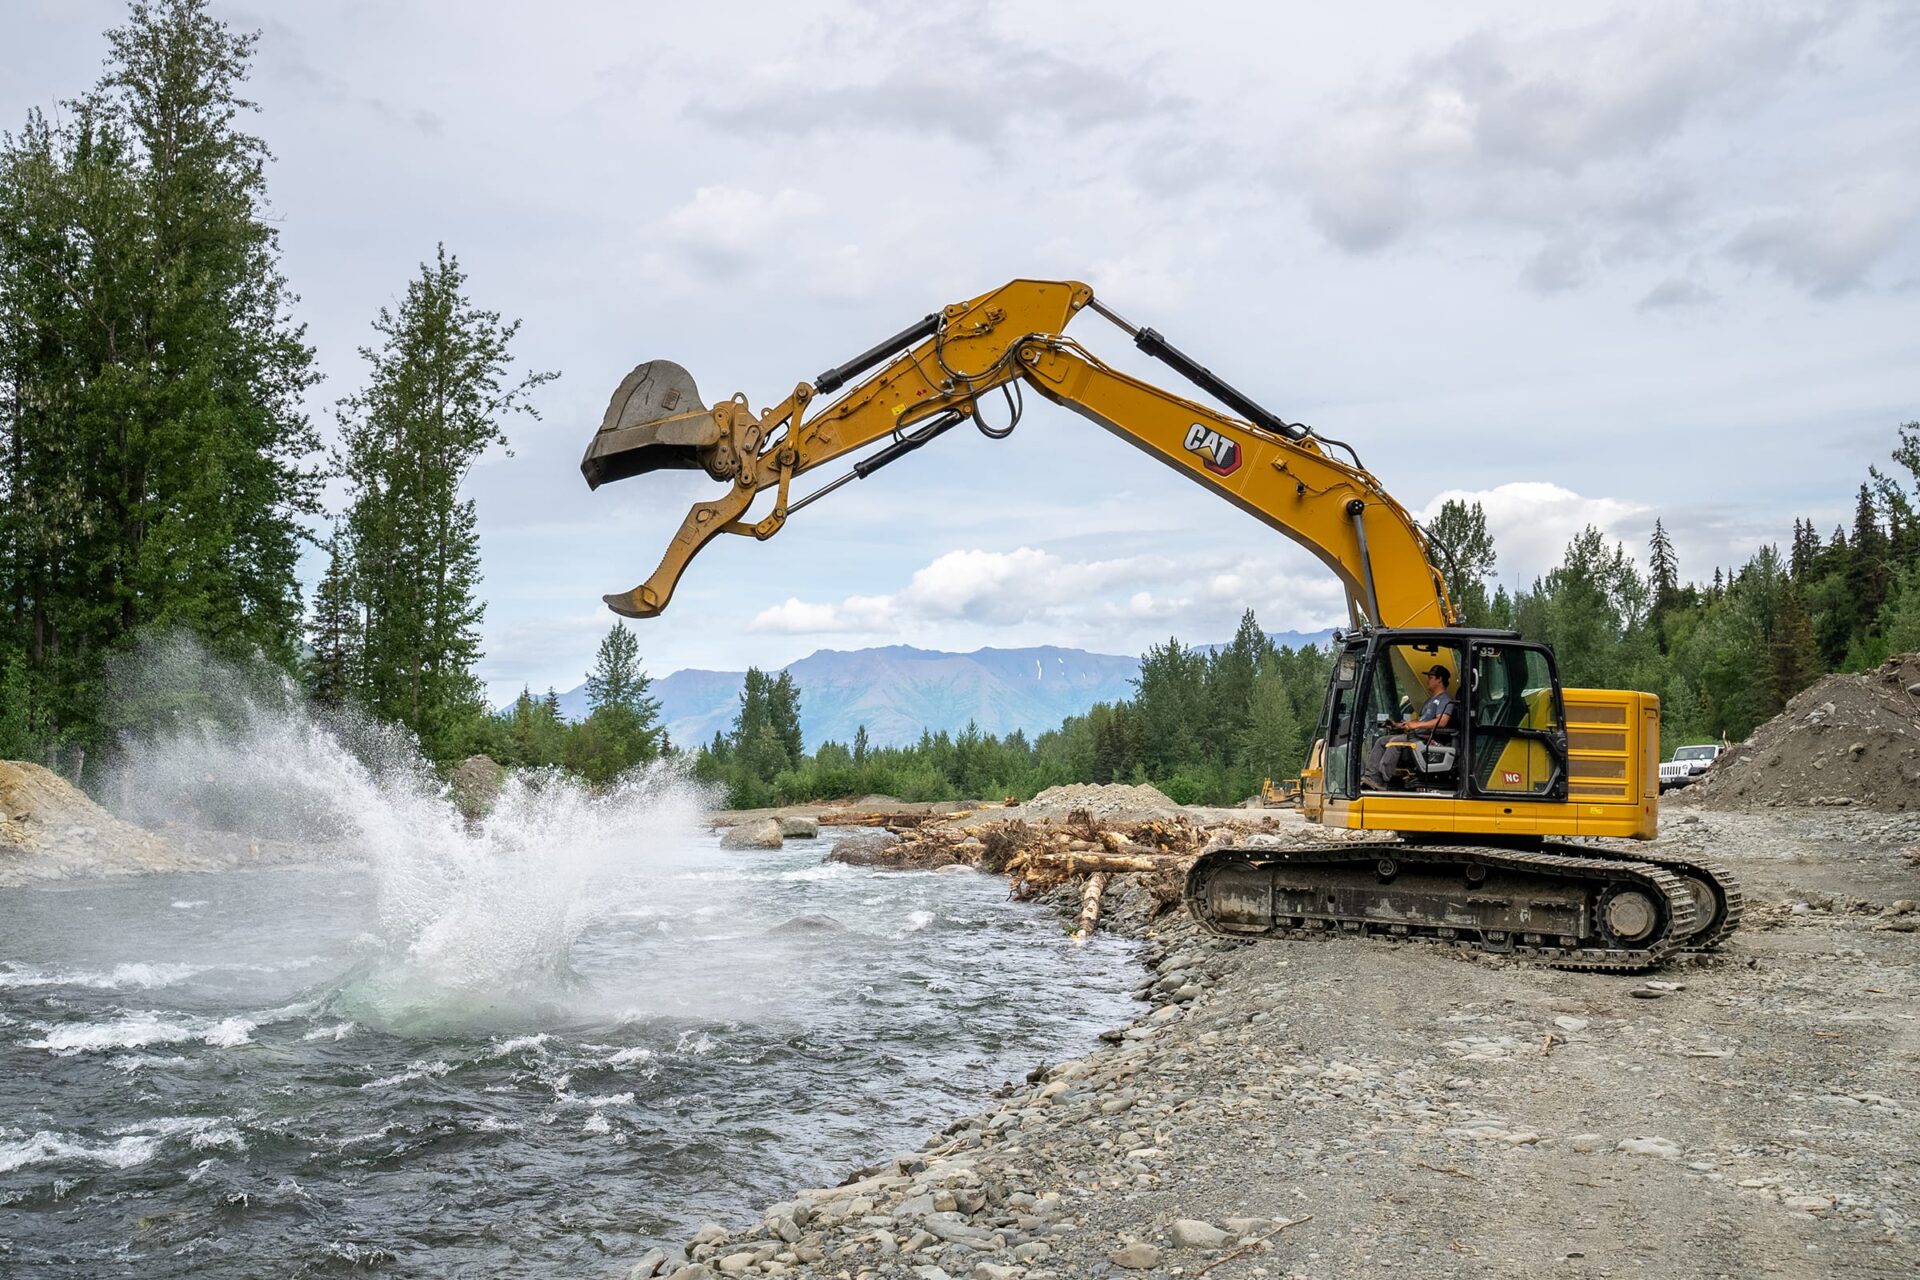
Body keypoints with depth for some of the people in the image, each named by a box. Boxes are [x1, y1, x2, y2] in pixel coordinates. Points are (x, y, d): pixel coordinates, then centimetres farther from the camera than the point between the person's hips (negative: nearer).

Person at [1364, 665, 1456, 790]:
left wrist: (1416, 725, -24)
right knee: (1381, 741, -2)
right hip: (1417, 737, 10)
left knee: (1395, 742, -30)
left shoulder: (1445, 699, -3)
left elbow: (1442, 721, -20)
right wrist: (1398, 725, 17)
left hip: (1429, 740, -10)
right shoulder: (1431, 699, 30)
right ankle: (1372, 777, -16)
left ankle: (1383, 781, -32)